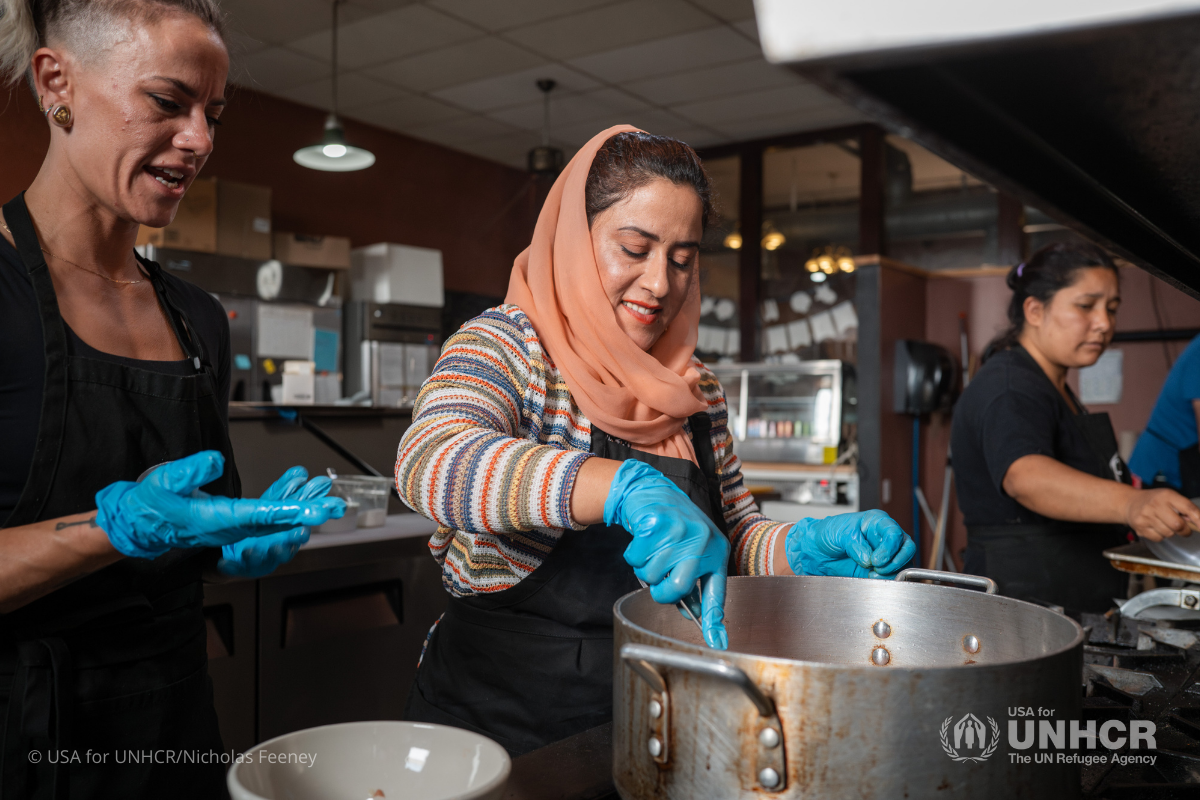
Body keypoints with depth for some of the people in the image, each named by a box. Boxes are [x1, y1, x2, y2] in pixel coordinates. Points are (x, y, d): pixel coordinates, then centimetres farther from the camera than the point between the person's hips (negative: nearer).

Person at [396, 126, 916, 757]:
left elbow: (734, 538, 14)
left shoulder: (697, 392, 10)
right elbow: (428, 461, -26)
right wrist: (623, 488, -37)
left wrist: (810, 545, -8)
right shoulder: (509, 344, -7)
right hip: (499, 721, -5)